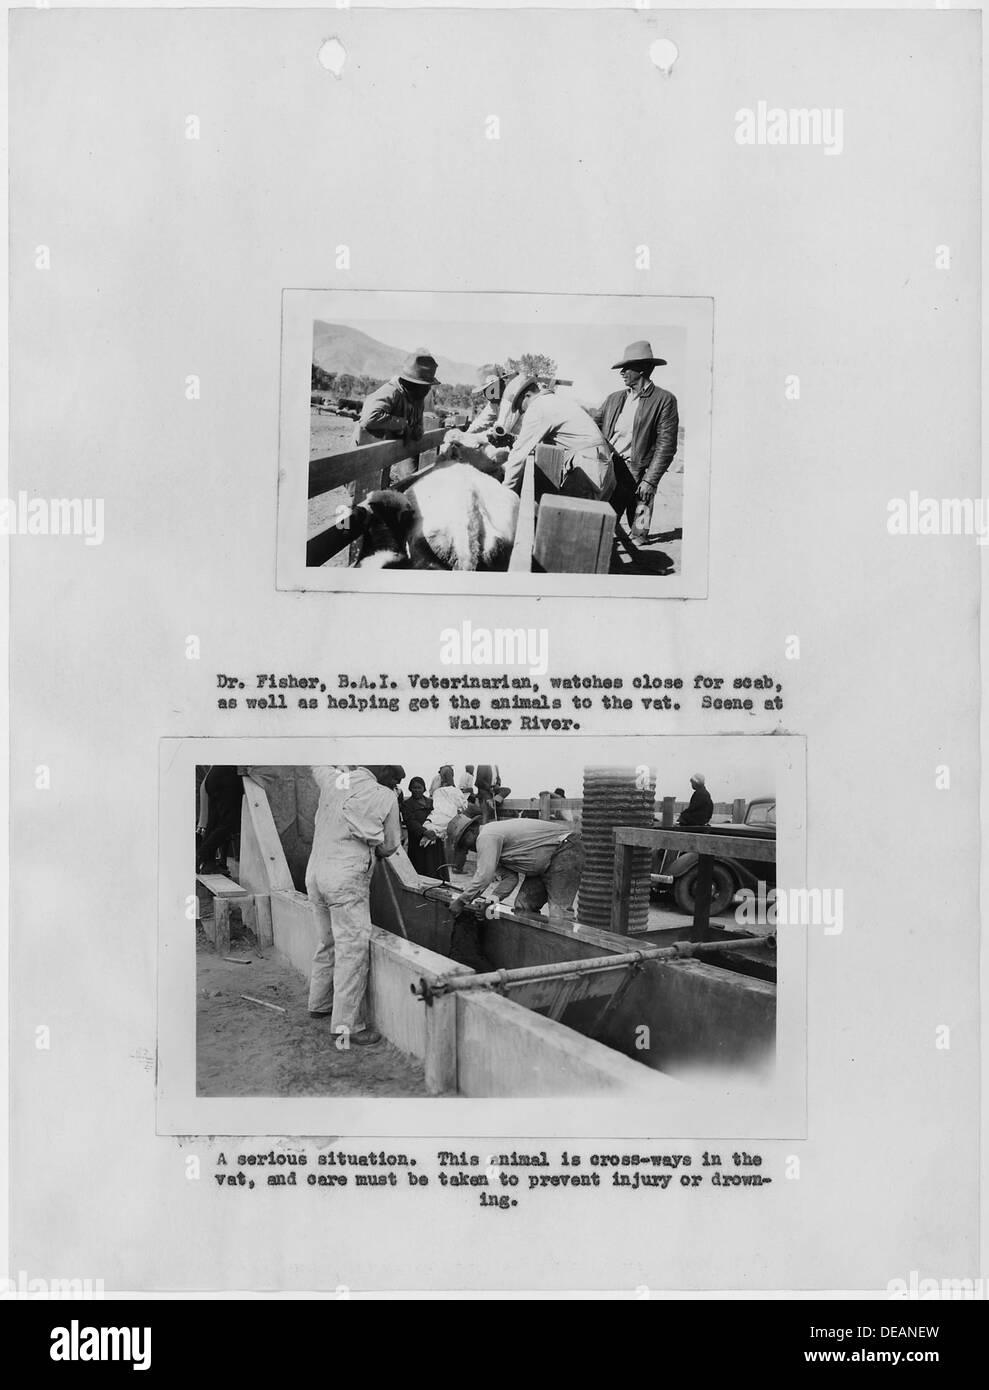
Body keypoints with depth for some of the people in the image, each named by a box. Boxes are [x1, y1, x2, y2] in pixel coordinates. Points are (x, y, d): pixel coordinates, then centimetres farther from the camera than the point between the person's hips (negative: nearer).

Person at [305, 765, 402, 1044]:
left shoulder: (332, 779, 5)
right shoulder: (386, 797, -6)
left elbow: (317, 766, 30)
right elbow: (388, 847, 4)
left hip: (315, 873, 7)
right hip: (347, 880, -7)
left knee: (328, 943, 21)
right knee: (353, 950, -3)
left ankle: (320, 1003, 34)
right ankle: (347, 1025, -2)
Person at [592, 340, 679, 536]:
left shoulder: (664, 400, -2)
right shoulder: (614, 398, 16)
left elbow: (666, 446, -7)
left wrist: (650, 481, -14)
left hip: (637, 473, -5)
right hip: (608, 469, 5)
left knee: (638, 533, -8)